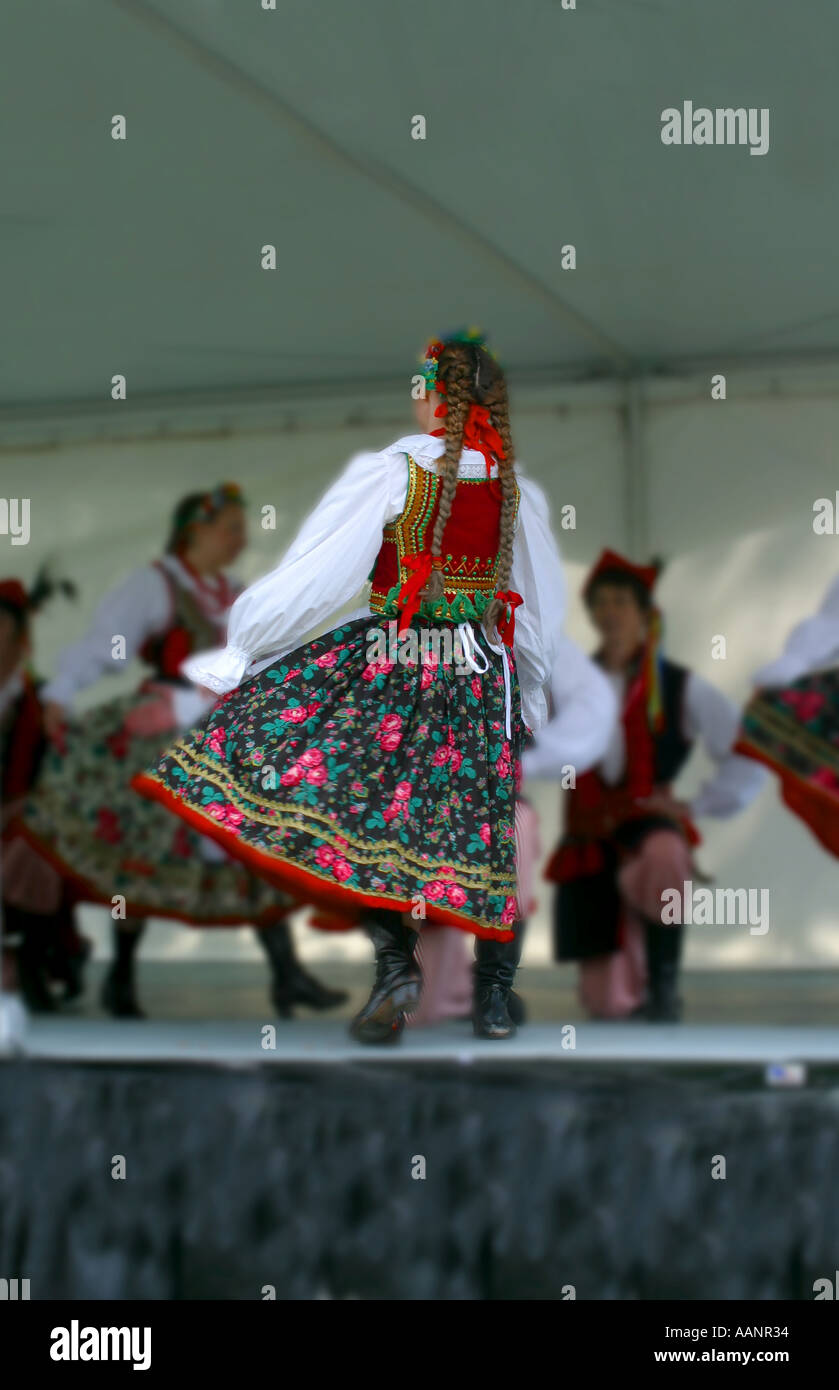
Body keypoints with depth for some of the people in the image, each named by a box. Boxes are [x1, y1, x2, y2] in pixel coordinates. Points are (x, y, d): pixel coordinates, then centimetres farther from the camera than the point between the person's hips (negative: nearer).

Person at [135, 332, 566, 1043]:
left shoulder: (390, 472, -11)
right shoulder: (517, 489, 3)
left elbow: (310, 580, -10)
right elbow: (543, 612, 13)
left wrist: (234, 653, -1)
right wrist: (532, 699, 28)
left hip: (392, 664, -4)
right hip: (486, 676, 4)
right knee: (487, 825, 12)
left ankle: (396, 965, -13)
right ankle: (495, 997, 14)